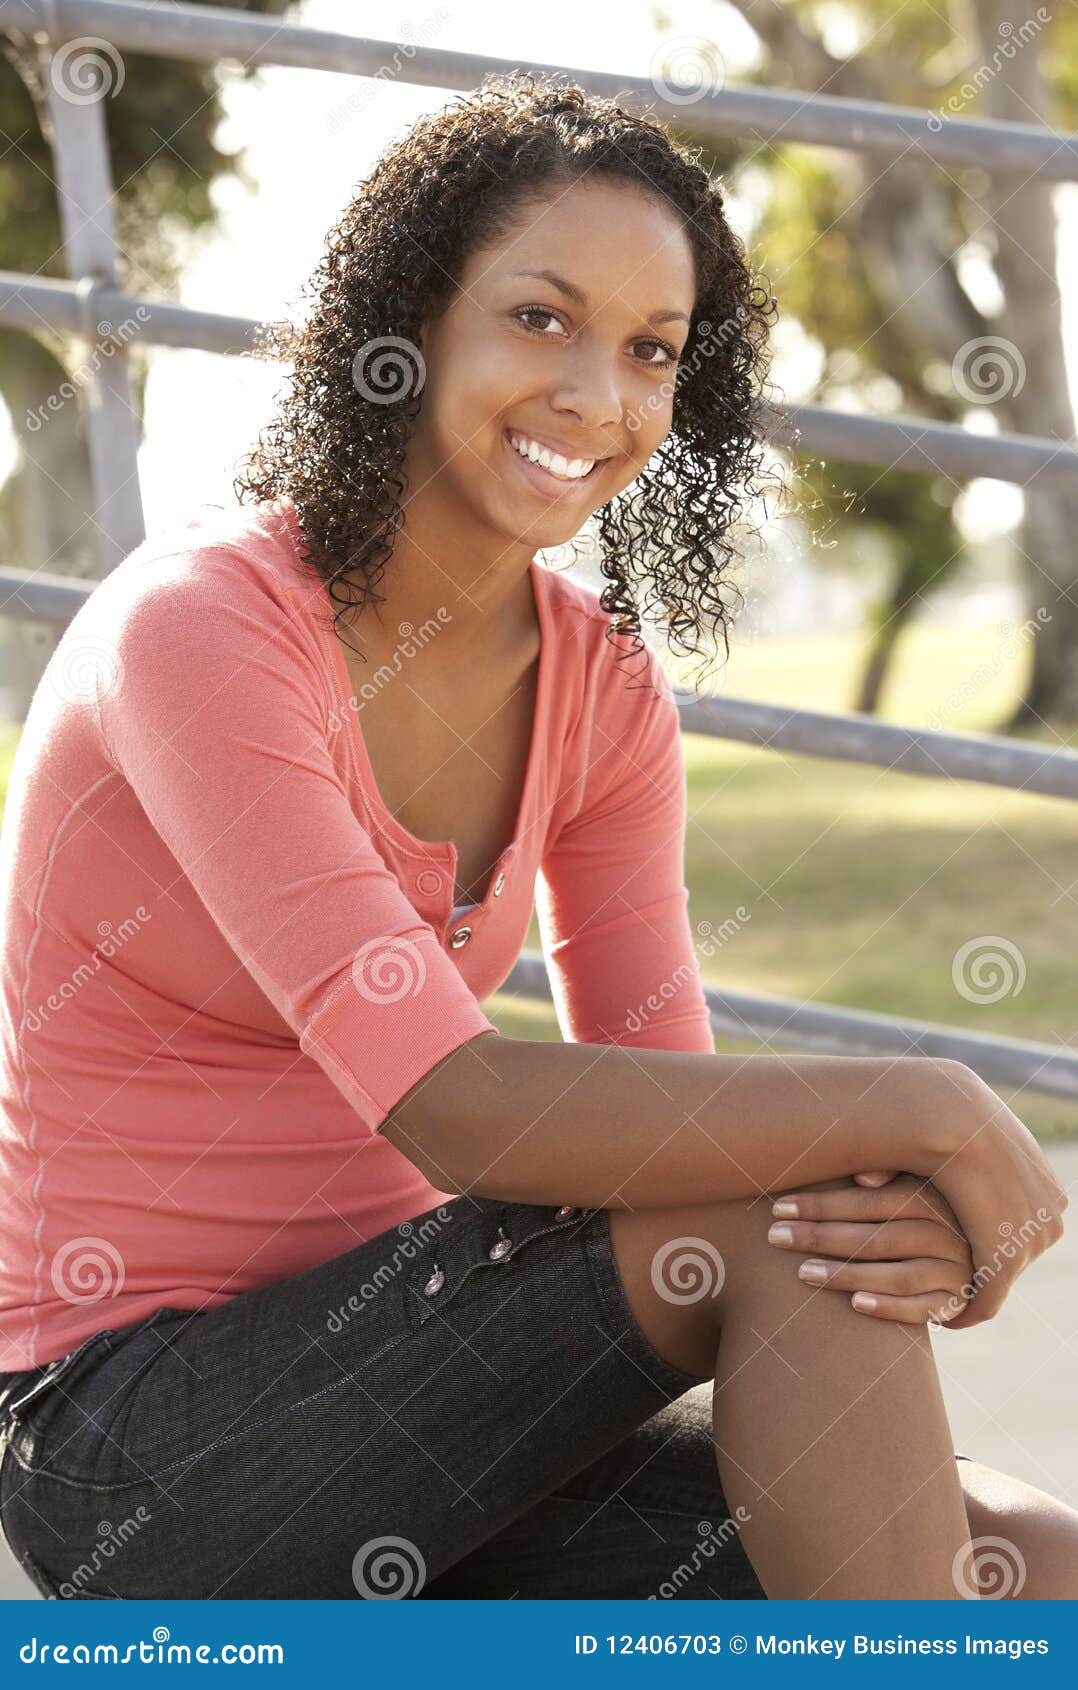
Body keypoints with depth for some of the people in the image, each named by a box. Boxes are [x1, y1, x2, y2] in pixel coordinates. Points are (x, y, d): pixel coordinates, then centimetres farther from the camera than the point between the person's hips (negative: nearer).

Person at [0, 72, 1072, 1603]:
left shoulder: (603, 691, 6)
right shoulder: (201, 627, -16)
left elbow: (673, 1126, 0)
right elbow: (453, 1110, -26)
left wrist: (906, 1219, -22)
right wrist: (923, 1113, -23)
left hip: (398, 1389, 6)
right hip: (133, 1432, -6)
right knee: (778, 1219, -25)